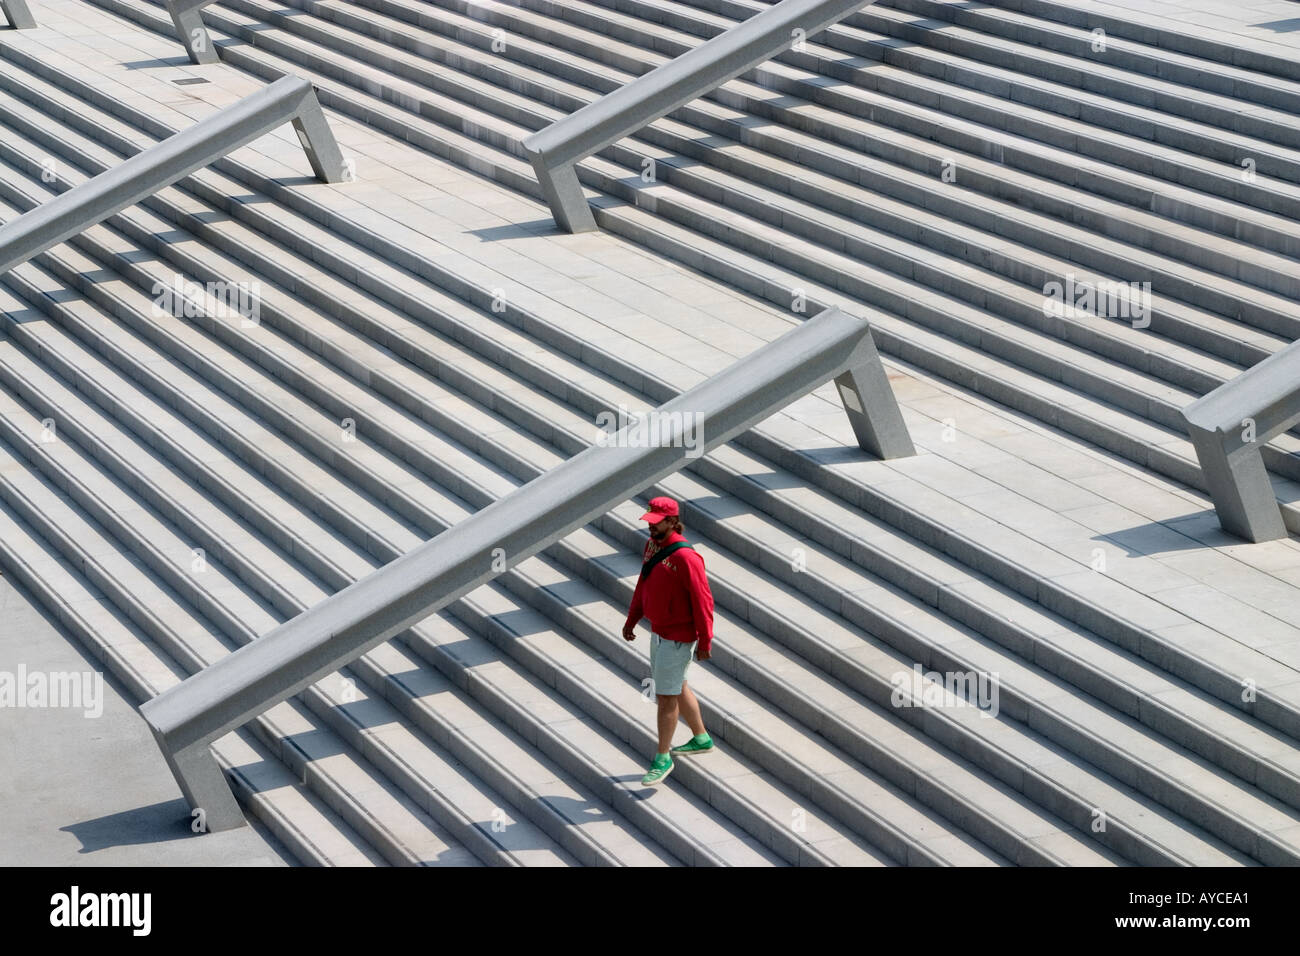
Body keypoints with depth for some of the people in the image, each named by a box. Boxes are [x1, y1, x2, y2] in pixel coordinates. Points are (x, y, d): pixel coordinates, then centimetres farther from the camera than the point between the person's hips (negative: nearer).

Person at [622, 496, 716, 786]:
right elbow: (643, 585, 15)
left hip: (677, 637, -9)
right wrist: (632, 620, 16)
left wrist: (705, 641, -19)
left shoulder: (685, 557, -25)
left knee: (666, 696, -2)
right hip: (658, 631, 9)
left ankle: (662, 759, 10)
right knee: (676, 687, 21)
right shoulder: (652, 545, 3)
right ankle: (701, 739, 39)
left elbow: (702, 601, -22)